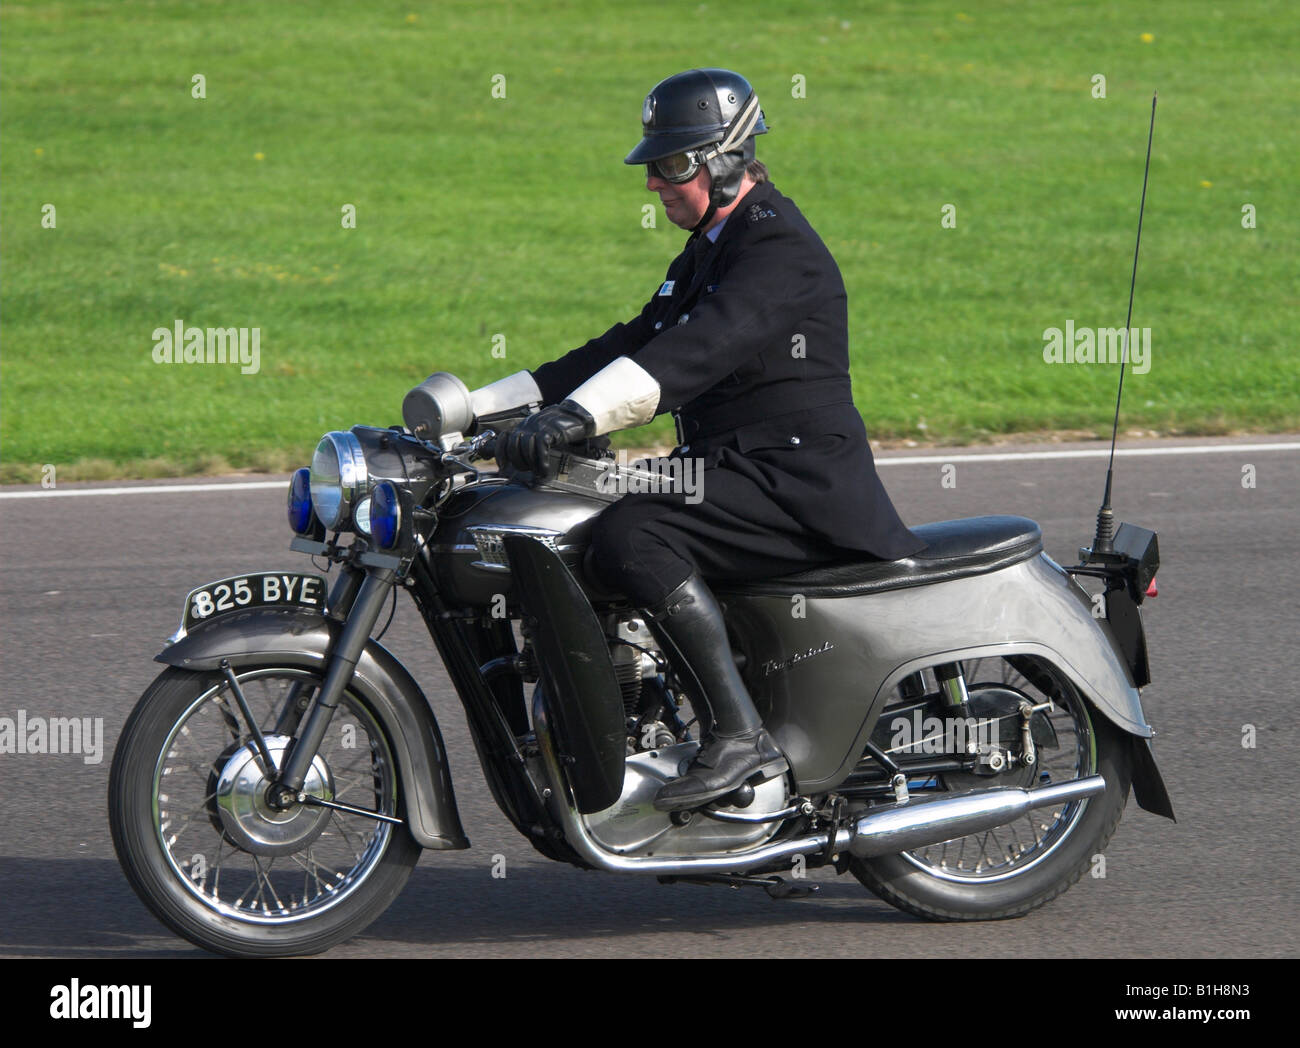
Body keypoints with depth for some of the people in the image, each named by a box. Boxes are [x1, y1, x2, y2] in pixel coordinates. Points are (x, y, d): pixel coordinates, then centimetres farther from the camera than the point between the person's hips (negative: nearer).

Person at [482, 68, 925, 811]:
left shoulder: (778, 247, -13)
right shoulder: (709, 251, 21)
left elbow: (700, 350, -28)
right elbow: (635, 344, 21)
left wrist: (577, 415, -40)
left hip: (800, 482, -11)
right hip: (733, 470, 11)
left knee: (631, 539, -30)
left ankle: (744, 737, -30)